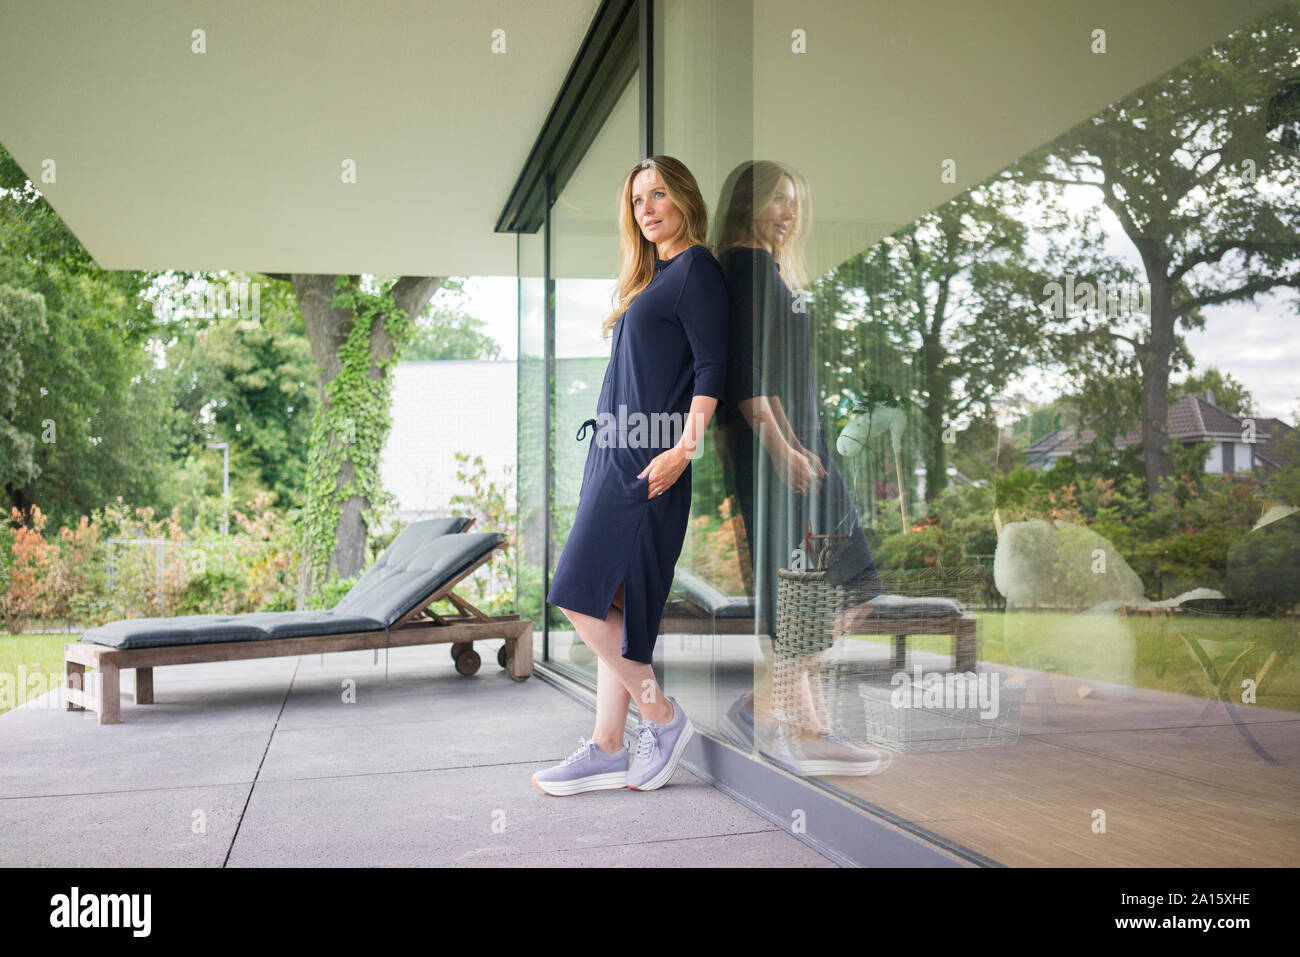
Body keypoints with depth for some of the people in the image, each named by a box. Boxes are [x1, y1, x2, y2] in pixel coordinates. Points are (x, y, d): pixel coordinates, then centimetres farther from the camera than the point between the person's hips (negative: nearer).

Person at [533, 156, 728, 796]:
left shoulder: (696, 268, -5)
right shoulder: (651, 276, 22)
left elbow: (711, 369, -13)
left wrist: (686, 447, -21)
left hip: (647, 457, -9)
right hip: (615, 453, 9)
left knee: (583, 595, -11)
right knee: (613, 604, 7)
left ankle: (662, 718, 3)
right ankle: (607, 750, 12)